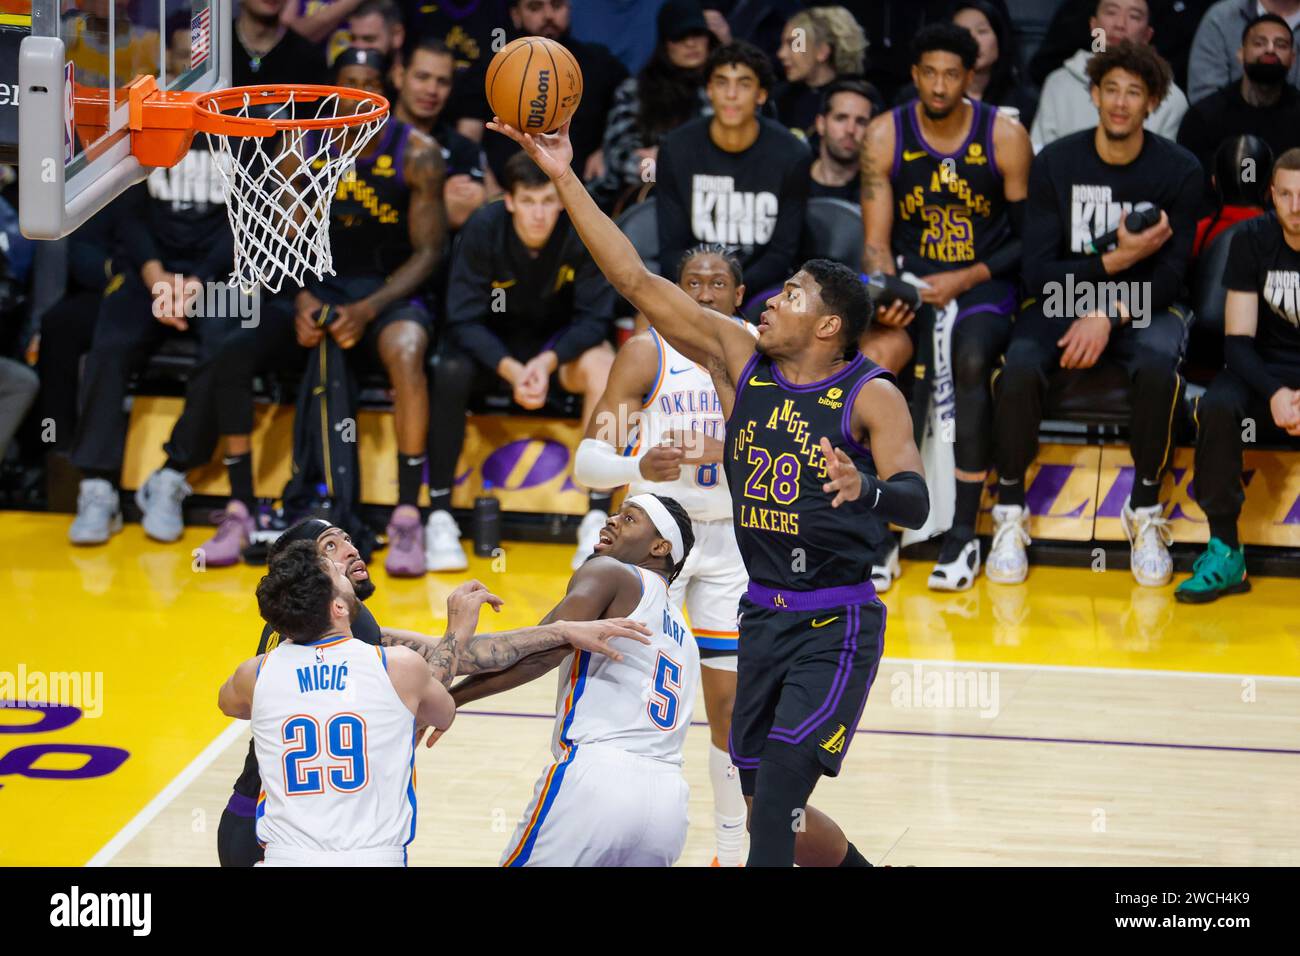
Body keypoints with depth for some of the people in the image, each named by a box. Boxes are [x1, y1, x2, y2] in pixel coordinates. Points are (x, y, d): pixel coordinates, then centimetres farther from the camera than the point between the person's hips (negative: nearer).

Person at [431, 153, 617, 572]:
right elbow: (464, 320, -20)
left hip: (559, 345, 0)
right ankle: (439, 518, -21)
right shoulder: (483, 229, -21)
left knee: (602, 365, -32)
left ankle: (597, 518, -29)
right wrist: (510, 369, -36)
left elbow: (594, 318, -17)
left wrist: (548, 362, -34)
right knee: (451, 373, -33)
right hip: (492, 345, 0)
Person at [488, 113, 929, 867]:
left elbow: (917, 504, -25)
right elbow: (638, 282, 0)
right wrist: (565, 178, -6)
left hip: (837, 622, -6)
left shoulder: (872, 397, -13)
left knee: (778, 790, -19)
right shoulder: (740, 359, 1)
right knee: (771, 810, 12)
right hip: (763, 616, 6)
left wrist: (864, 489, -48)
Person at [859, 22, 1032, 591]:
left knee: (970, 361, -33)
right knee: (872, 358, -29)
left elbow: (1028, 239, -1)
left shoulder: (1005, 138, -6)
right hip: (913, 277, 1)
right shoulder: (885, 137, -2)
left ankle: (964, 535, -25)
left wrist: (965, 280, -14)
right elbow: (876, 241, 0)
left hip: (985, 283, -1)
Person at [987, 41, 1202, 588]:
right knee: (1019, 368, -32)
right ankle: (1010, 512, -15)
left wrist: (1111, 316, -23)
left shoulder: (1179, 171, -6)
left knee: (1158, 367, -35)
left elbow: (1169, 274, -7)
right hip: (1061, 299, 0)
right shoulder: (1055, 164, -5)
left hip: (1143, 306, 0)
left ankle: (1145, 511, -16)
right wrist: (1116, 259, -21)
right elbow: (1037, 273, -7)